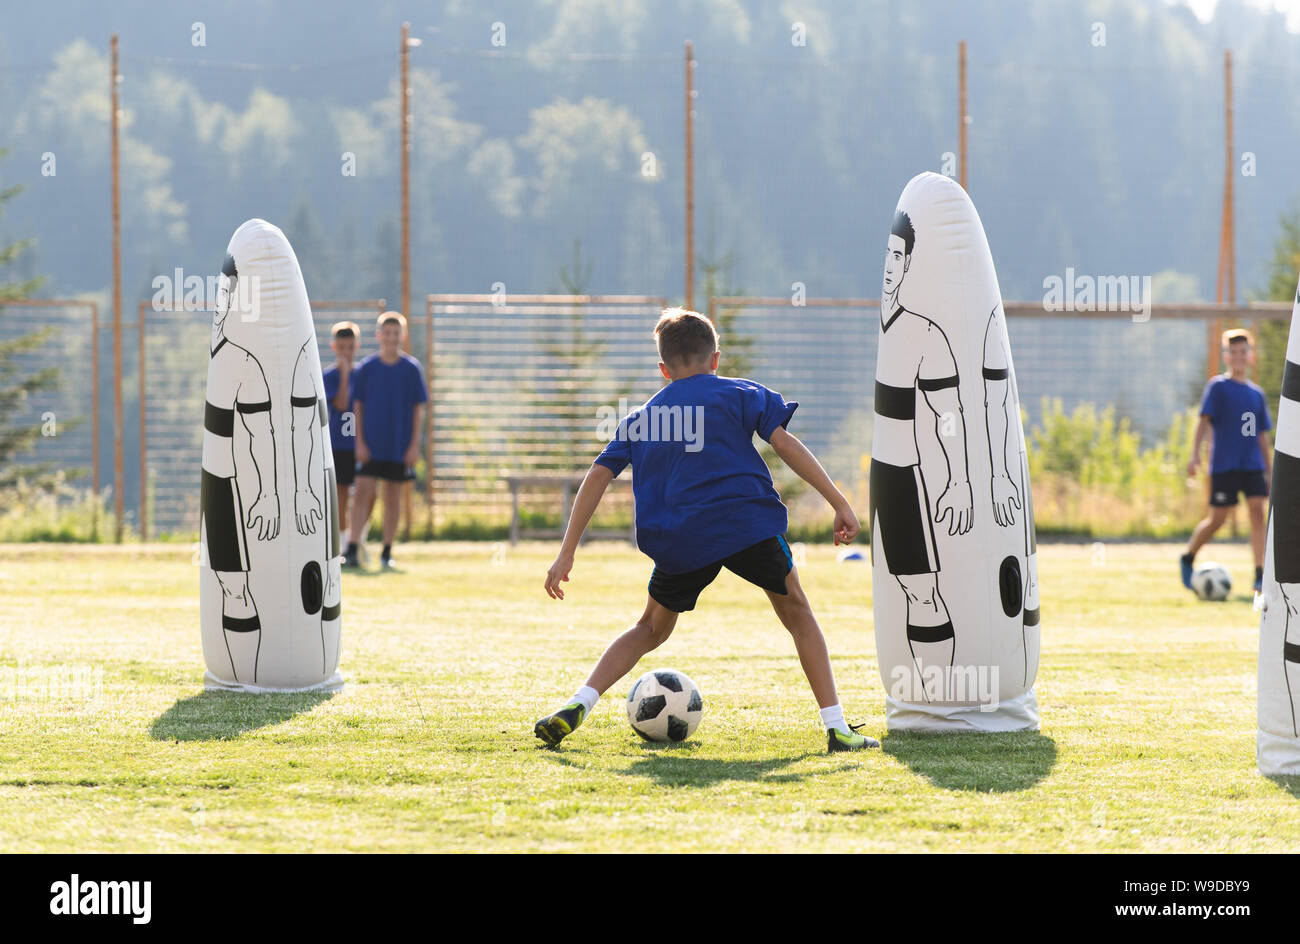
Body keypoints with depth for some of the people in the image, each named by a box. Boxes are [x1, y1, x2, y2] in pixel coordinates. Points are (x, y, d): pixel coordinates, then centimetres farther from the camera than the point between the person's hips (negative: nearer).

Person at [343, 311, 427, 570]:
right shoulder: (366, 368, 1)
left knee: (393, 498, 6)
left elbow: (418, 408, 3)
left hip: (399, 447, 1)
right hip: (370, 446, -1)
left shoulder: (412, 369, 1)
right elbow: (358, 405, 3)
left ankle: (387, 553, 15)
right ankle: (352, 550, -13)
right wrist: (360, 442, -4)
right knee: (364, 493, -10)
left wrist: (414, 444, -3)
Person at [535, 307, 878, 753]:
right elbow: (784, 443, 3)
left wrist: (567, 553, 16)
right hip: (748, 524, -2)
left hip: (679, 541, 2)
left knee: (651, 628, 22)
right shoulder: (740, 394, 15)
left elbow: (597, 476, 16)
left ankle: (577, 706, 4)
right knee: (797, 612, 15)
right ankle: (837, 728, 6)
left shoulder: (639, 418, 22)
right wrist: (839, 503, 2)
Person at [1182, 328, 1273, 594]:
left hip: (1253, 464, 4)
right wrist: (1195, 454, -19)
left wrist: (1269, 470, 16)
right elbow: (1205, 420, -9)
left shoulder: (1256, 393, 14)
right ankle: (1188, 558, 24)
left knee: (1259, 511, -11)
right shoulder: (1217, 387, -1)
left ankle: (1260, 576, -12)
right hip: (1224, 465, -4)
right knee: (1217, 519, -1)